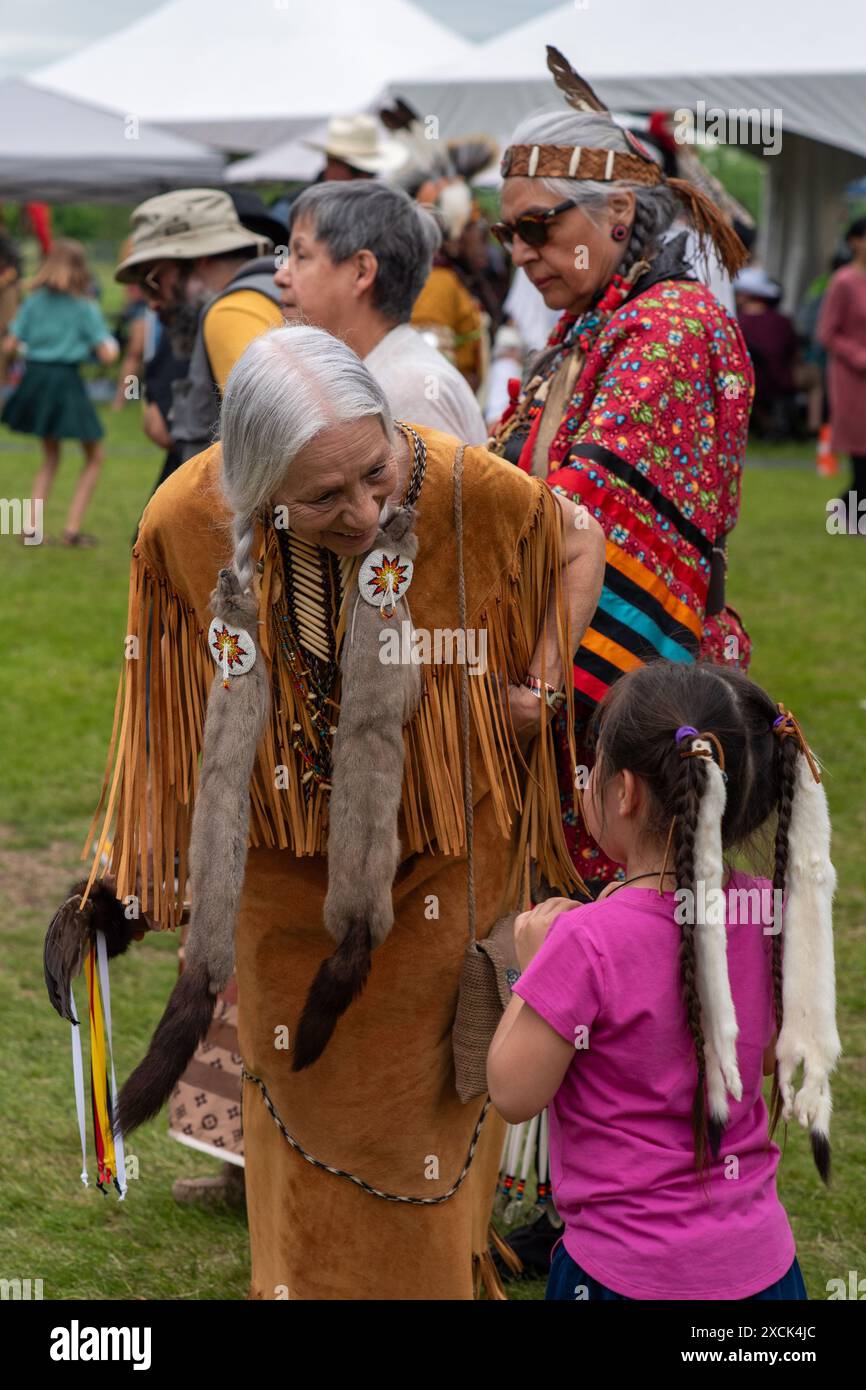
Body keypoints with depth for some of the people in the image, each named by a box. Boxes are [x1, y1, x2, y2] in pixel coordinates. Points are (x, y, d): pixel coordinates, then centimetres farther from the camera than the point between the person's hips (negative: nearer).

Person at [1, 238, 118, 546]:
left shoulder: (34, 301, 3)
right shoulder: (85, 307, -7)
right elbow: (107, 354, -11)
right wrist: (110, 345, 12)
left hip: (35, 378, 5)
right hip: (66, 382, -5)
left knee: (50, 457, 21)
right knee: (94, 456, 11)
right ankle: (72, 528, 2)